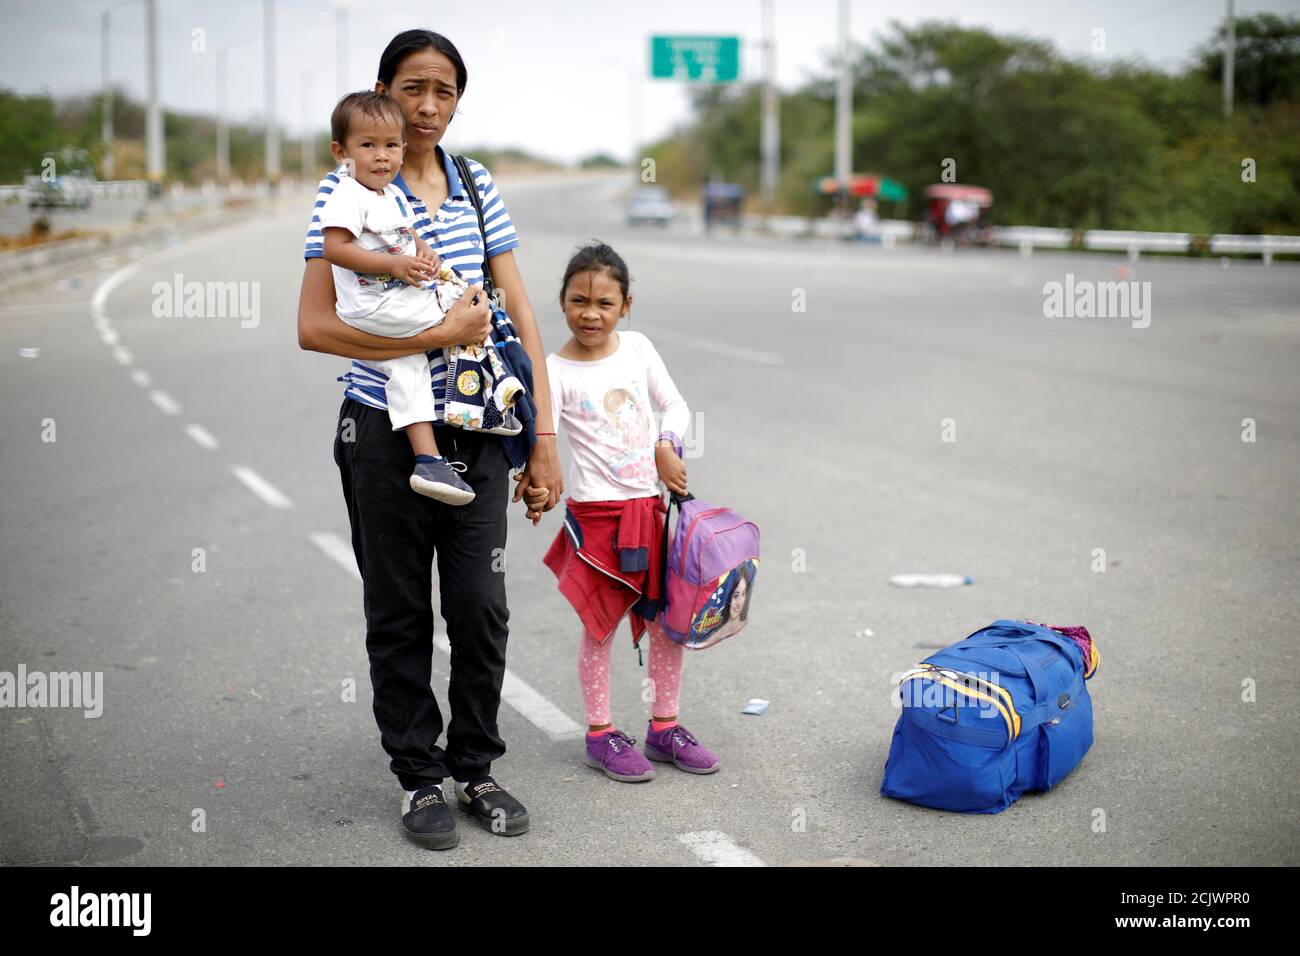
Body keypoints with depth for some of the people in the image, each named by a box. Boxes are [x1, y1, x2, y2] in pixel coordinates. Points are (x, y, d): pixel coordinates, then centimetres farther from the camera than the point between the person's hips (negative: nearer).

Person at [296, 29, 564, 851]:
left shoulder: (478, 187, 7)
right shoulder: (348, 190, -5)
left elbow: (519, 317, 7)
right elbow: (314, 327, -14)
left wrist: (544, 437, 1)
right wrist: (442, 335, -20)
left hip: (475, 429, 3)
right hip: (385, 432, -3)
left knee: (482, 605, 5)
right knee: (401, 612, 7)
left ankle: (476, 767, 23)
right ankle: (420, 778, 22)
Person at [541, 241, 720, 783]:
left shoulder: (637, 348, 3)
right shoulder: (557, 372, -10)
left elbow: (675, 405, 12)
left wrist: (667, 447, -4)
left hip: (650, 507, 5)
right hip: (597, 513, -5)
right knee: (601, 626, 4)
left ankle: (664, 727, 25)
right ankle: (600, 734, 18)